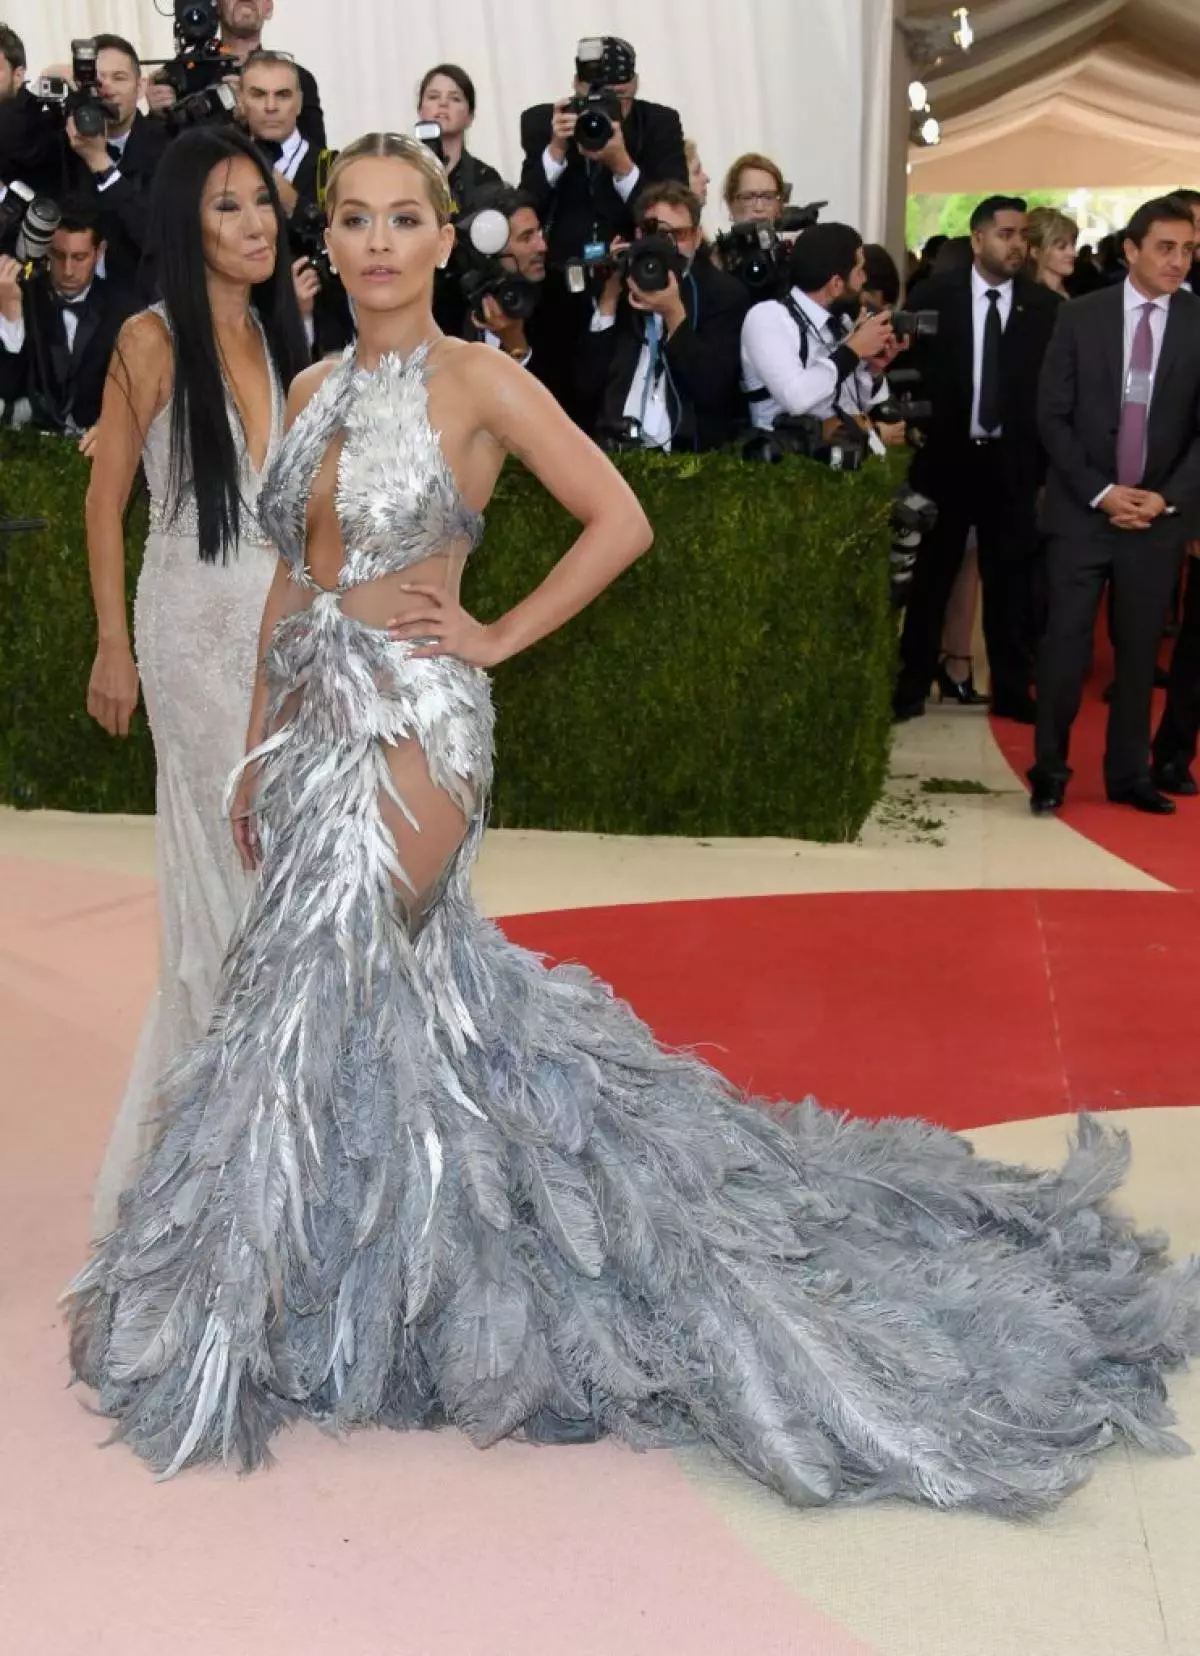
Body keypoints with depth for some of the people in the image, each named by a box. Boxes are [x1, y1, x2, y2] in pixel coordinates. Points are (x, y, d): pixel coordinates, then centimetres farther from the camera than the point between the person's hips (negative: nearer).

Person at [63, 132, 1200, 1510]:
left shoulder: (477, 380, -7)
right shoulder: (314, 391, 12)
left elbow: (621, 521, -9)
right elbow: (290, 582, 15)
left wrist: (495, 637, -8)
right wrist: (256, 760, 12)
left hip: (409, 724, -7)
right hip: (310, 717, 7)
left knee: (309, 1007, -4)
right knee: (413, 994, 13)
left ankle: (212, 1313, 11)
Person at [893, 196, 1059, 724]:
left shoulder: (1046, 307, 0)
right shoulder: (933, 296, -2)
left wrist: (1043, 455, -4)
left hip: (1012, 462, 1)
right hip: (945, 457, -1)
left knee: (1010, 580, 8)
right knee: (930, 578, 8)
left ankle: (1012, 690, 19)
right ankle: (911, 687, 18)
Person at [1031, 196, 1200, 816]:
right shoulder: (1081, 316, 0)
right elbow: (1052, 417, -2)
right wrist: (1099, 492, -11)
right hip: (1083, 509, -1)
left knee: (1139, 650, 7)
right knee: (1066, 644, -3)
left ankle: (1129, 774, 18)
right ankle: (1049, 770, 10)